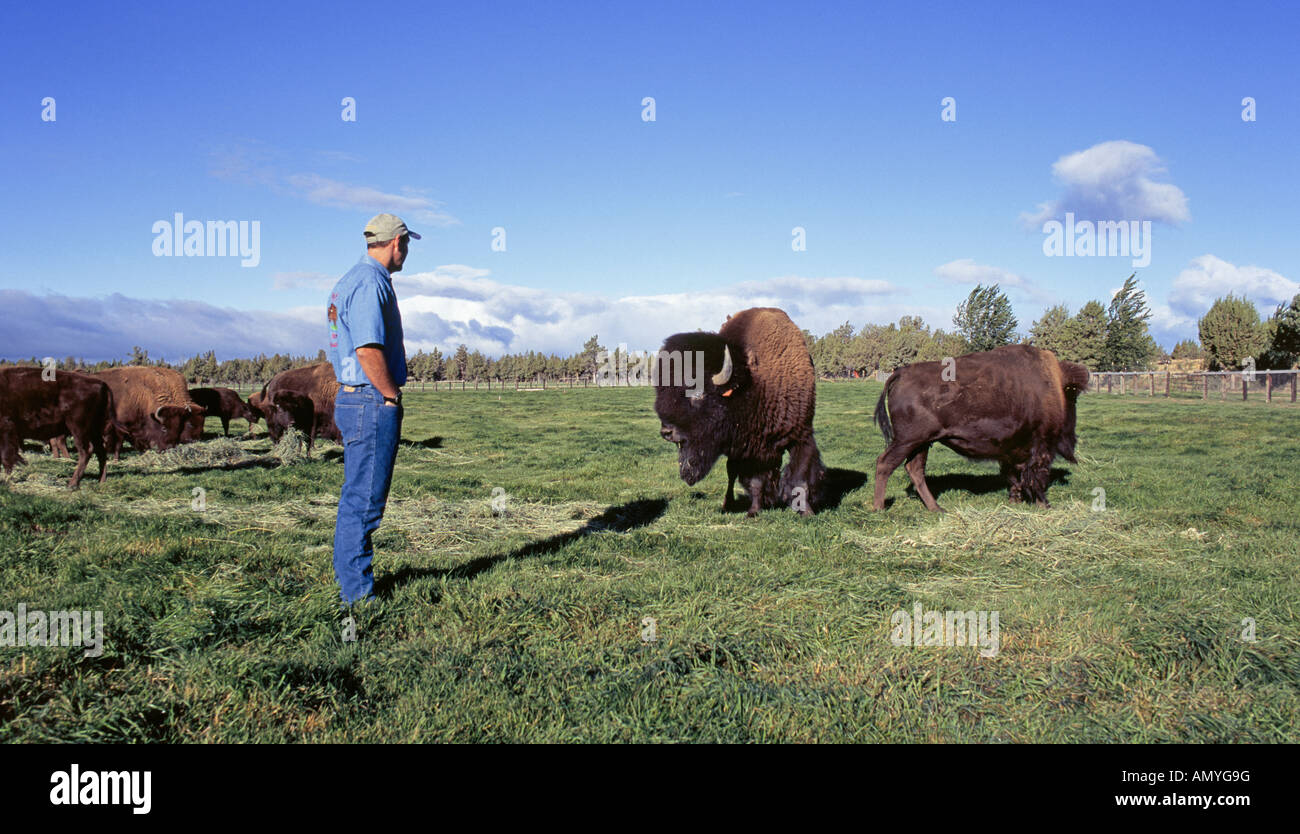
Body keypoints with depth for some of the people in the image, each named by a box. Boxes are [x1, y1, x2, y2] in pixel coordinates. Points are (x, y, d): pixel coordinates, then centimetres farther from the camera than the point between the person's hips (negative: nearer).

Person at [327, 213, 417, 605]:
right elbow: (368, 350, -24)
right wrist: (393, 396, -13)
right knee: (365, 499, -5)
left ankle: (349, 578, 27)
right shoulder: (370, 282, -15)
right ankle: (357, 591, 1)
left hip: (352, 397, 11)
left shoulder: (349, 281, 18)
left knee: (357, 496, 17)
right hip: (373, 402, -11)